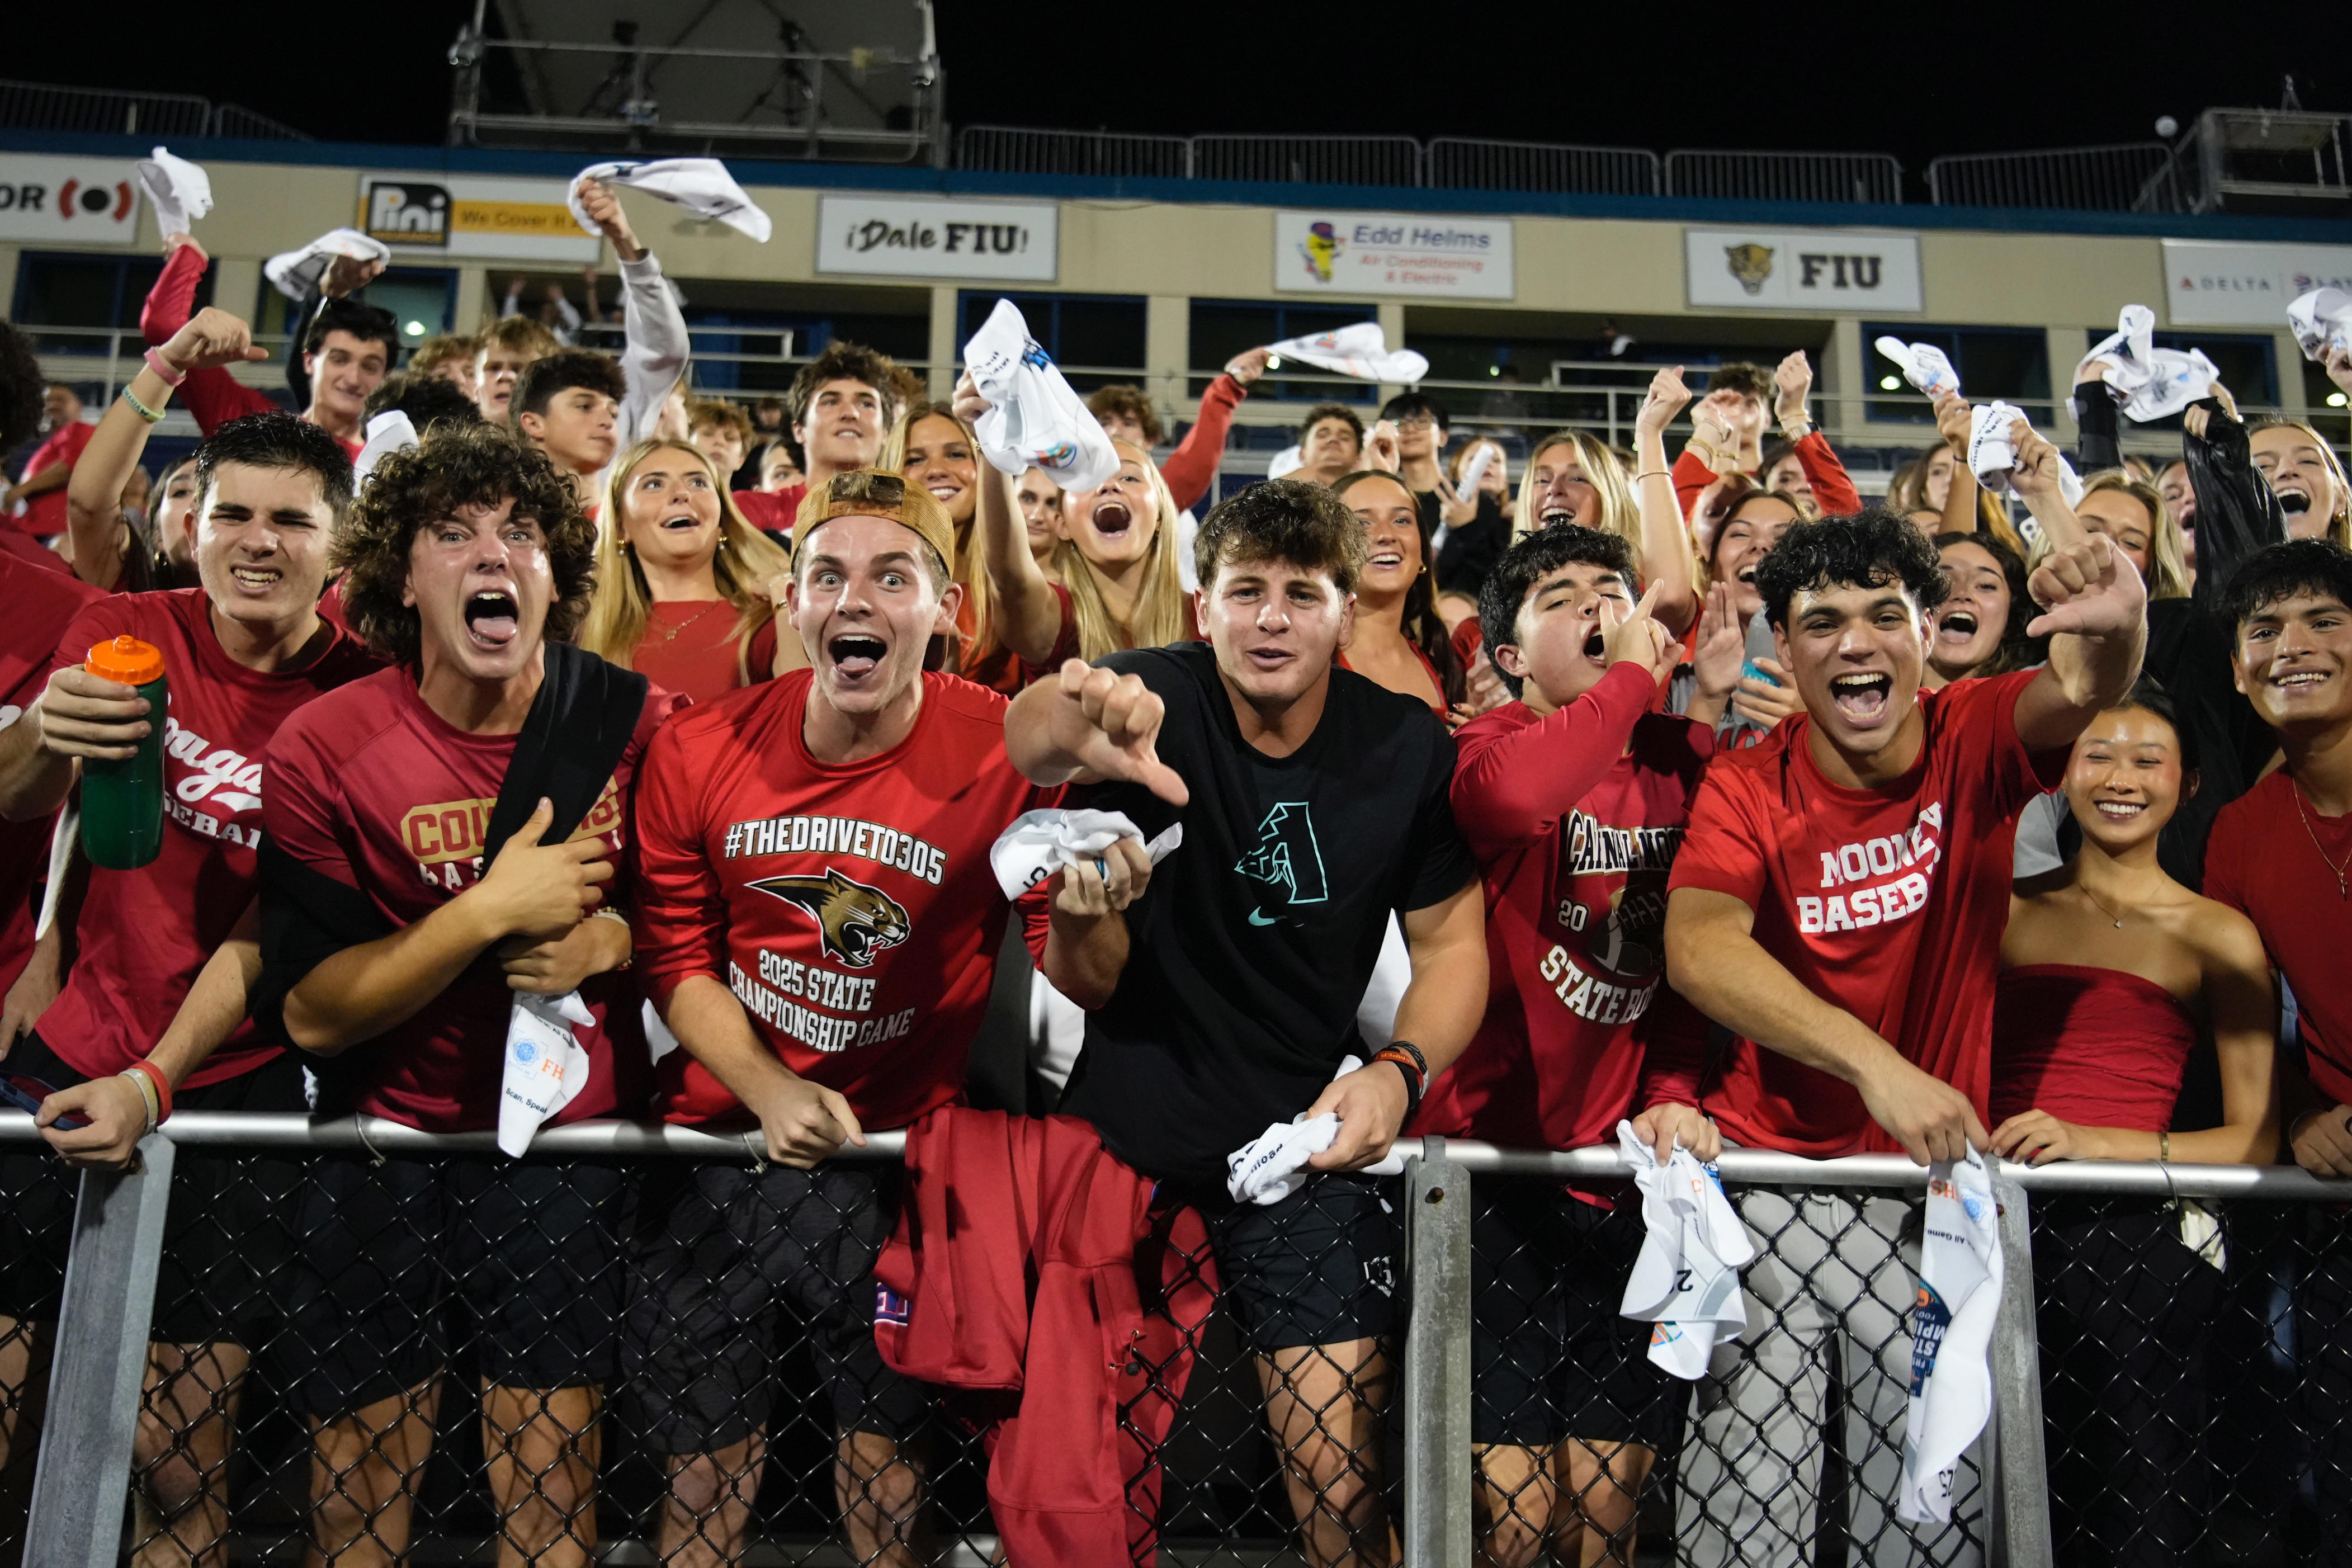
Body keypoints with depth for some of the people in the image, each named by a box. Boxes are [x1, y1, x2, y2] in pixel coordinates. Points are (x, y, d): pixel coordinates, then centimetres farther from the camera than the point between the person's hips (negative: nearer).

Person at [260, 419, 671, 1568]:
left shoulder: (639, 725, -7)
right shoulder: (325, 747, -9)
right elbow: (309, 1011, -11)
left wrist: (609, 938, -13)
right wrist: (490, 911, -22)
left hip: (568, 1137, 0)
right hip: (381, 1139, 0)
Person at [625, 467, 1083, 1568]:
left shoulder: (1010, 754, -15)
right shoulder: (696, 755, -8)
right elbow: (674, 957, 3)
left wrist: (1089, 918, -29)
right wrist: (769, 1090, -11)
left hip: (899, 1167, -2)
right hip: (721, 1146, 2)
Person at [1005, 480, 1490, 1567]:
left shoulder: (1407, 746, -4)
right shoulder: (1154, 699, -12)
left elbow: (1451, 944, 3)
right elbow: (1016, 739, -34)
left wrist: (1400, 1070, -17)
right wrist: (1071, 734, -58)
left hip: (1301, 1124, 1)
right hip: (1126, 1106, 0)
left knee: (1337, 1470, -7)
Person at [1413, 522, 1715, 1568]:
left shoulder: (1689, 759, 7)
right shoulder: (1495, 741, -6)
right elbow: (1509, 795, -32)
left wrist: (1681, 1094, -7)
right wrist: (1632, 677, -19)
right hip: (1496, 1166, -4)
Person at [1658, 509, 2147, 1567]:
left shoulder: (1974, 743, -4)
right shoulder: (1748, 787, -8)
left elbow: (2078, 695, -26)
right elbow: (1695, 948, -26)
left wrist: (2115, 629, -50)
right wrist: (1872, 1061, -39)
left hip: (1933, 1175, 1)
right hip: (1768, 1166, -1)